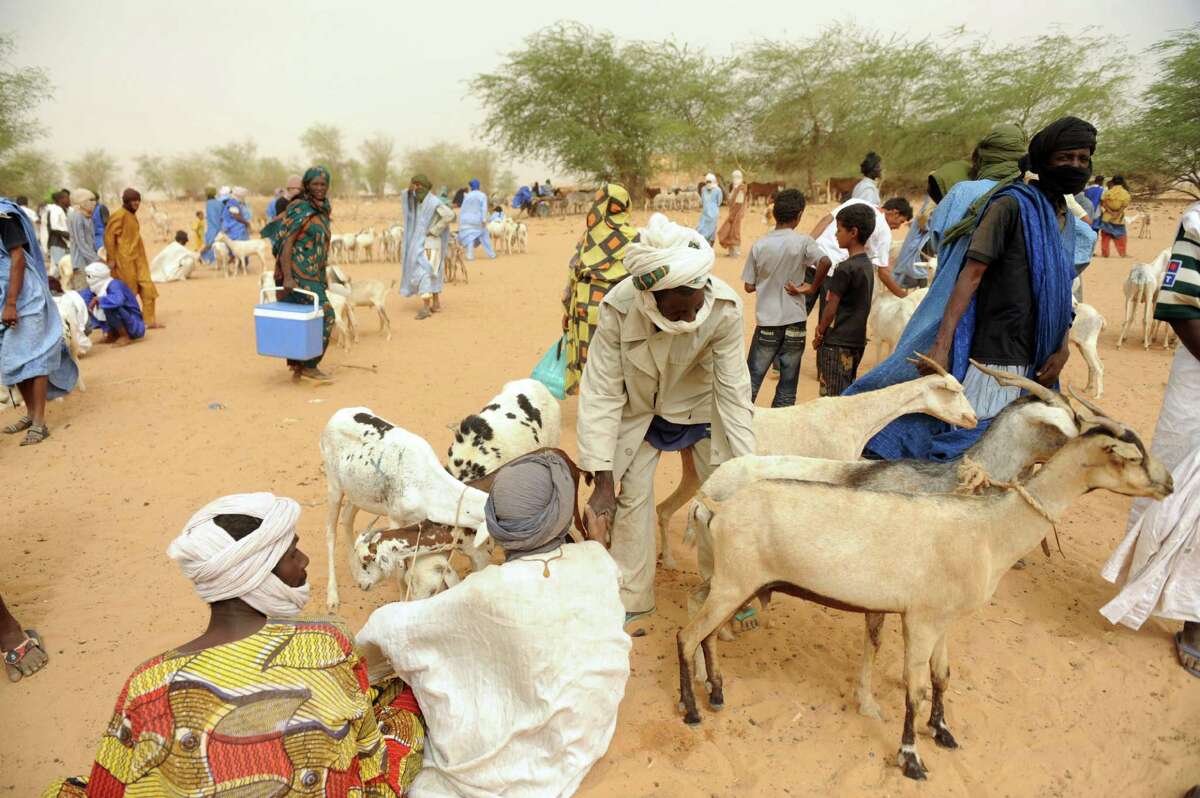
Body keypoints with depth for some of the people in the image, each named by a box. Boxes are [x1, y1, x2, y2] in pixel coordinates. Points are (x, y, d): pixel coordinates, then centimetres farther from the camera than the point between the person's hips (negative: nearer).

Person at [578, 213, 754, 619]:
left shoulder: (725, 308, -33)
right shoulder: (618, 308, -33)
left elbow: (733, 391, -23)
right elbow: (601, 392, -26)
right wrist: (603, 483, -26)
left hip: (698, 403, 1)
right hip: (638, 407, 0)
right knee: (633, 494, 1)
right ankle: (630, 597, 19)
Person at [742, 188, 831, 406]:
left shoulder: (759, 245, -3)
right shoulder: (803, 242, -7)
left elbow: (749, 287, 0)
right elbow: (825, 262, -23)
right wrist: (810, 287, -9)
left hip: (767, 322, 1)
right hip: (794, 322, -1)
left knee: (751, 381, 9)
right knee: (787, 388, 8)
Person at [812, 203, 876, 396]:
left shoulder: (845, 268, -17)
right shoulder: (868, 264, 9)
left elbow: (832, 308, -13)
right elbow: (856, 305, 11)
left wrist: (820, 334, 2)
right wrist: (823, 327, 5)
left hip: (837, 344, -9)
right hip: (857, 340, 9)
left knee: (833, 398, -3)